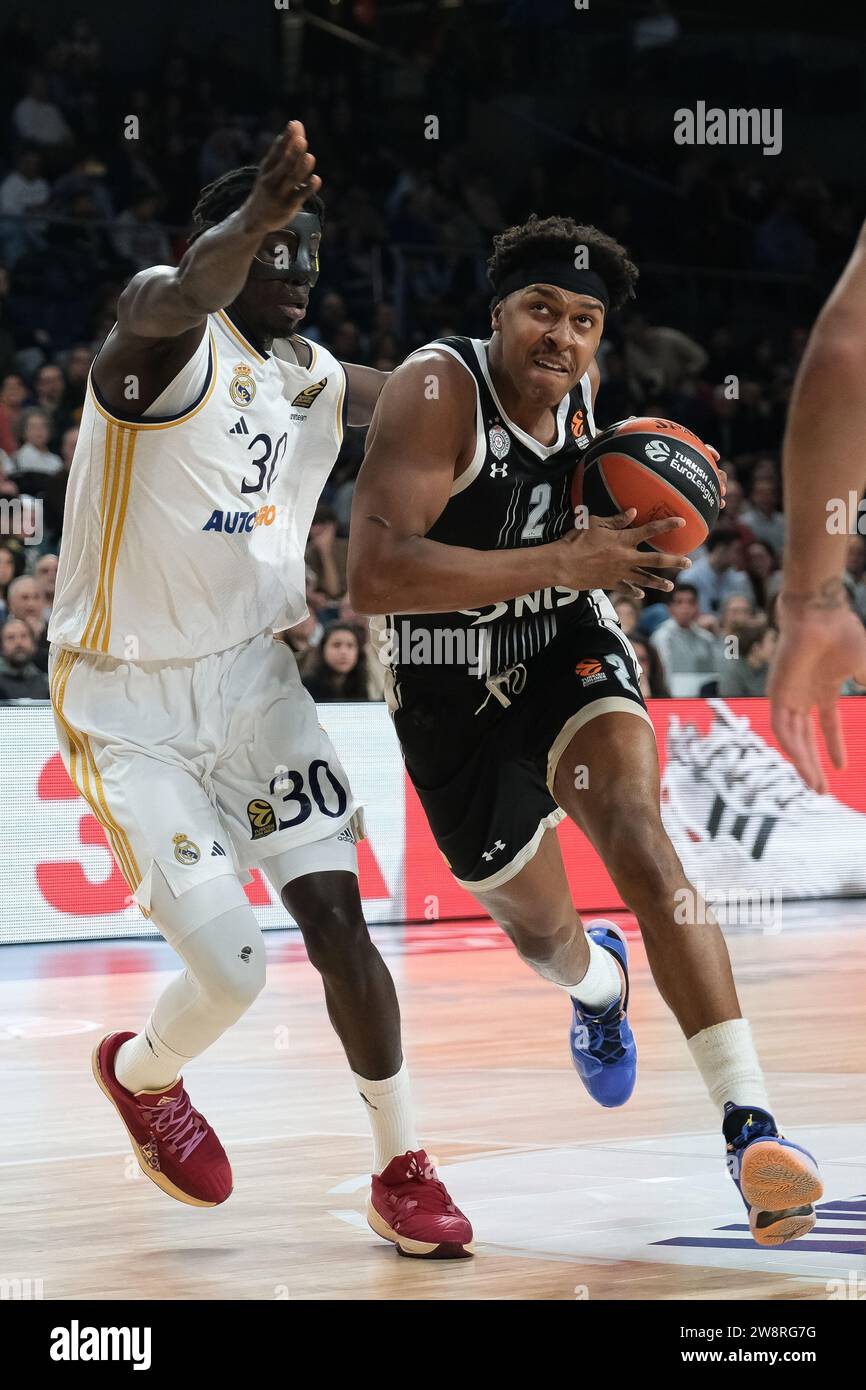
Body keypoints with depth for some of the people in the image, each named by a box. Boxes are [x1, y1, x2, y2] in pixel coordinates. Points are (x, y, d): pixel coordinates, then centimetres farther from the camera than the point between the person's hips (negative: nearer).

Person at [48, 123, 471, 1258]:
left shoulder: (318, 383, 5)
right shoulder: (164, 337, -18)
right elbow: (176, 300, -44)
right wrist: (250, 219, -67)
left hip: (252, 675, 6)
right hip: (129, 704, -6)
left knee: (336, 914, -6)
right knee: (231, 967, -10)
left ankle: (402, 1173, 6)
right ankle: (140, 1074, 25)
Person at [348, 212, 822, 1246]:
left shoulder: (579, 390, -7)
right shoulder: (438, 390, -26)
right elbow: (373, 579, -39)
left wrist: (638, 531, -3)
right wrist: (562, 562, -42)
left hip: (567, 647, 2)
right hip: (452, 686, -2)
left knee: (637, 840, -26)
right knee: (538, 932, 15)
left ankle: (748, 1123, -34)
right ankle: (597, 981, 56)